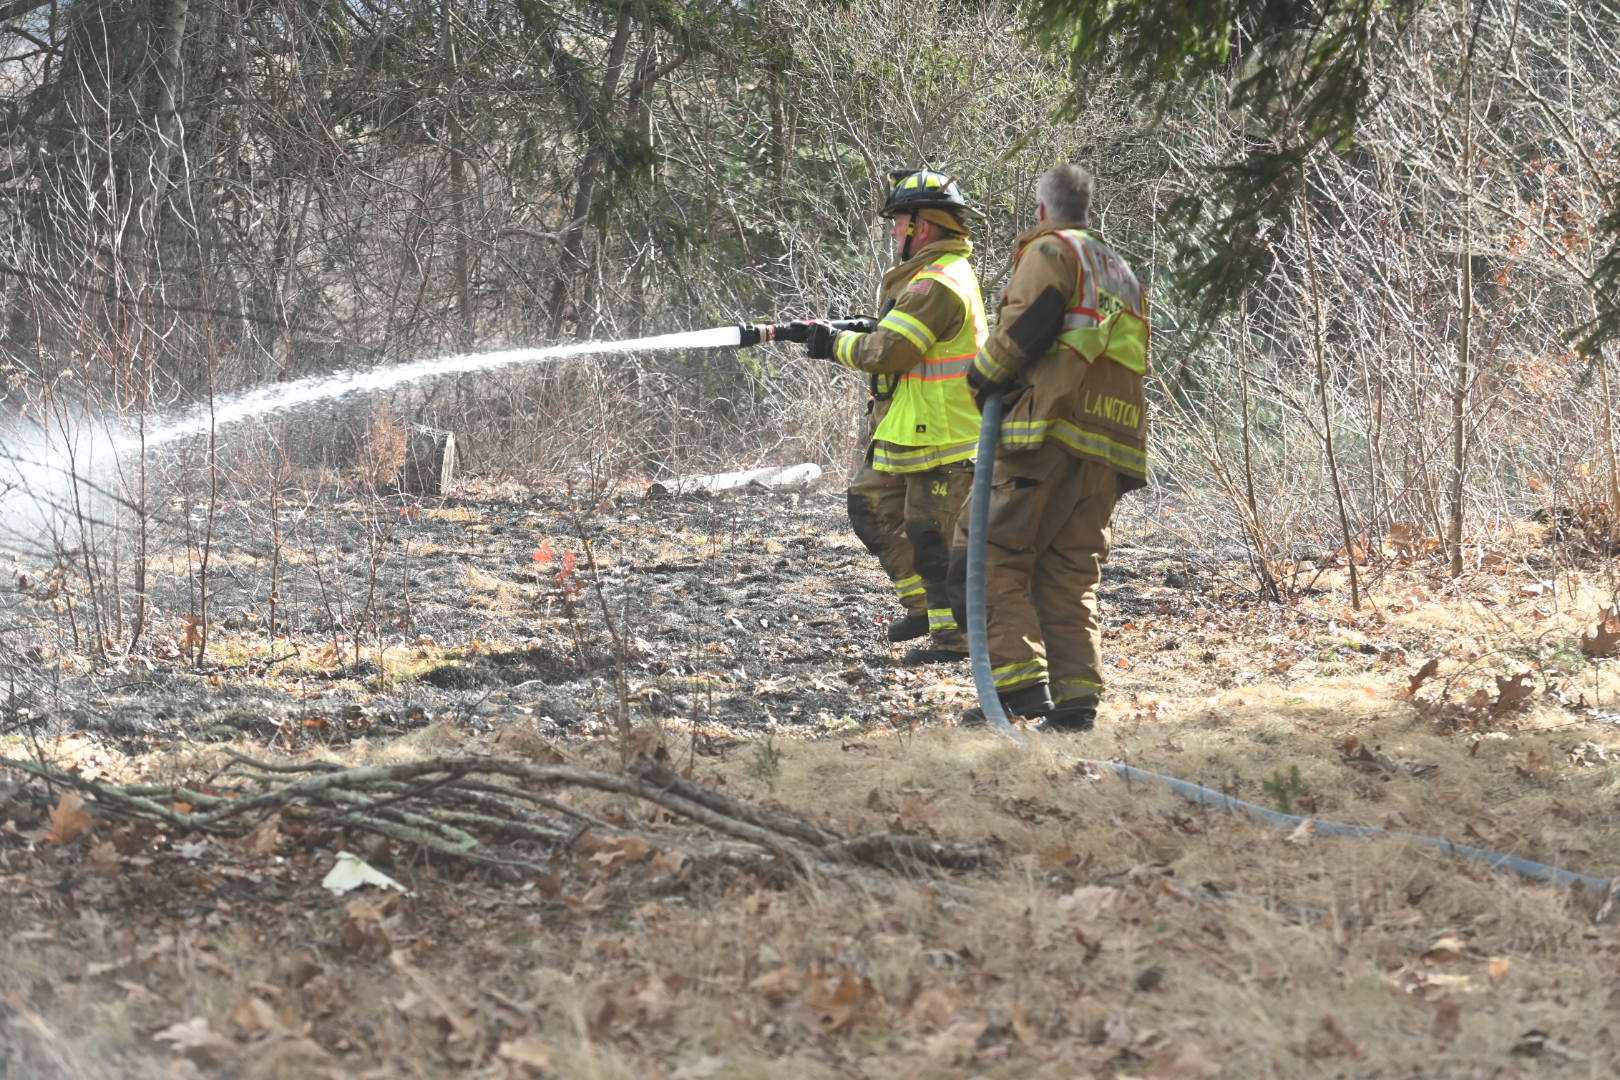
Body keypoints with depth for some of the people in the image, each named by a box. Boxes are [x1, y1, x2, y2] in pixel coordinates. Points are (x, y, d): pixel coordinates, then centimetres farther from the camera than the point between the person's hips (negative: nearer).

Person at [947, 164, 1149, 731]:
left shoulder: (1050, 251, 3)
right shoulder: (1122, 270, 28)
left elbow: (1023, 329, -12)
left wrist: (983, 381, 4)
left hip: (1051, 436, -7)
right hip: (1110, 452, 8)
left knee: (989, 554, -4)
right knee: (1072, 576, 10)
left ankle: (1020, 681, -17)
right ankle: (1076, 697, -1)